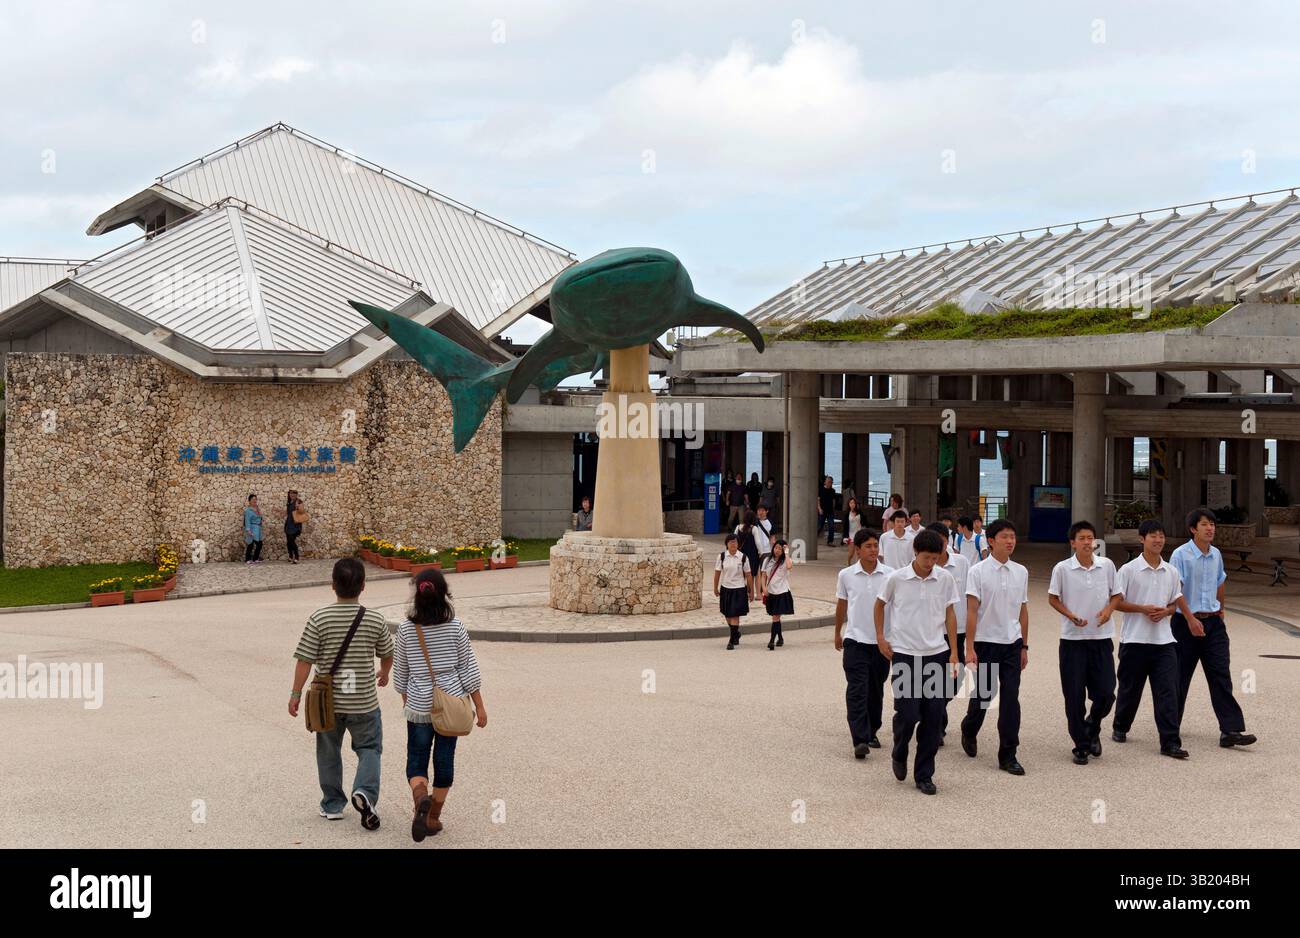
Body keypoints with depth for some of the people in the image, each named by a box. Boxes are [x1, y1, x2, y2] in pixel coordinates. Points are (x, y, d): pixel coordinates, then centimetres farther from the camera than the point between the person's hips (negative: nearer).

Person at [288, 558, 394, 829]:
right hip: (363, 701, 0)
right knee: (369, 748, 14)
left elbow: (305, 660, -11)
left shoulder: (319, 619, -13)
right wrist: (385, 673, 29)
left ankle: (332, 805, 26)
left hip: (328, 700, 0)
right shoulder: (375, 620, -8)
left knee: (329, 751, 18)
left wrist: (296, 694, 0)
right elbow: (387, 654, 7)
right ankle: (364, 791, -10)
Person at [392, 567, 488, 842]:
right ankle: (433, 818, 17)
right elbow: (468, 668, -4)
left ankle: (421, 799, -21)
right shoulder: (455, 626, -8)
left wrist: (406, 702, 20)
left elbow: (401, 672, 4)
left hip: (419, 705, 0)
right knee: (444, 760, 11)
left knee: (416, 760, 8)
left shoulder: (406, 628, -6)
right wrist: (479, 706, 3)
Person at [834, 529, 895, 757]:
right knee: (857, 690, -10)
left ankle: (872, 732, 29)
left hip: (881, 641, 1)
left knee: (876, 691, 13)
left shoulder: (889, 574, -2)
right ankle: (860, 740, -15)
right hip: (856, 640, -1)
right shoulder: (846, 575, -1)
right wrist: (838, 633, 22)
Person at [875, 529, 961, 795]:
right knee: (907, 713, -6)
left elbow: (950, 614, 7)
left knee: (933, 717, 1)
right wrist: (880, 637, 6)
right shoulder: (896, 579, -6)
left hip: (936, 654, 2)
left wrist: (954, 652, 5)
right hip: (904, 653, -2)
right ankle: (899, 755, 26)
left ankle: (924, 775, 12)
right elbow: (880, 604, 11)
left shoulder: (945, 580, 0)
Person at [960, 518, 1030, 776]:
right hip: (985, 641, -3)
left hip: (1012, 643, 3)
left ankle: (1008, 755, 4)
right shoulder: (978, 571, -8)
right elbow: (971, 611, -10)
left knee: (1010, 699, -1)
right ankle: (969, 731, 39)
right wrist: (969, 648, -14)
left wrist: (1024, 646, 12)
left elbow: (1023, 610, 11)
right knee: (983, 695, 9)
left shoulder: (1021, 572, 5)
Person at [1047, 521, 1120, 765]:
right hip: (1073, 639, -2)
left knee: (1105, 693, 0)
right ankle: (1081, 746, 14)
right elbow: (1053, 598, 3)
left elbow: (1115, 594, 12)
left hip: (1101, 637, 2)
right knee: (1074, 696, 1)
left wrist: (1108, 609, -9)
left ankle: (1092, 727, 30)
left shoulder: (1107, 565, 0)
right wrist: (1071, 616, -12)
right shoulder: (1062, 569, -6)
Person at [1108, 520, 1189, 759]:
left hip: (1163, 640, 3)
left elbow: (1174, 603, 16)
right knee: (1130, 688, 10)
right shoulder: (1129, 570, -5)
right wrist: (1143, 609, -15)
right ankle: (1120, 728, 33)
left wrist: (1164, 611, -6)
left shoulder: (1171, 572, 7)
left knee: (1168, 691, -6)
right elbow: (1116, 603, -4)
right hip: (1135, 639, -3)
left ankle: (1170, 743, -6)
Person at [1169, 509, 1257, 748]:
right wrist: (1191, 619, -24)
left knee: (1221, 675, -3)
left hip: (1213, 621, 5)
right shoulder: (1181, 555, -11)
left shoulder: (1216, 555, 8)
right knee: (1180, 677, 5)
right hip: (1186, 621, -5)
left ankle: (1230, 730, -9)